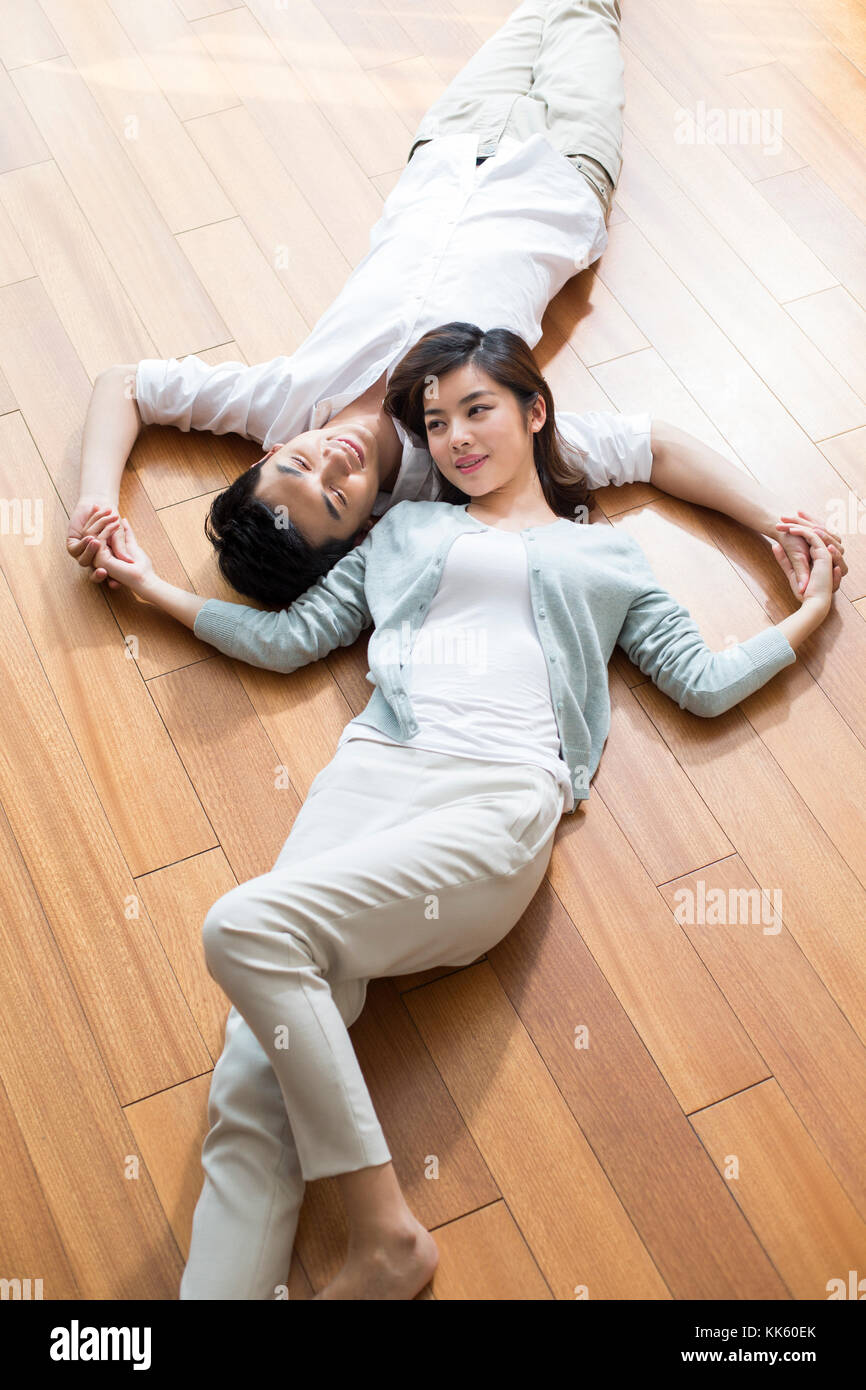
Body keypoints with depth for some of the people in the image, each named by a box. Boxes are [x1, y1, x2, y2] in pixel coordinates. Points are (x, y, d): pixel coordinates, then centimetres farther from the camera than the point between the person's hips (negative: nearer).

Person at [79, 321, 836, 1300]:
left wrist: (811, 610, 23)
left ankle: (383, 1234, -22)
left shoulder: (607, 556, 26)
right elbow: (288, 638, 28)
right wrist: (152, 586, 31)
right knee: (251, 1092, -21)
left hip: (499, 797, -3)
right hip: (373, 770, 3)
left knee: (245, 928, -32)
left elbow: (704, 682, 20)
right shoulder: (405, 530, 31)